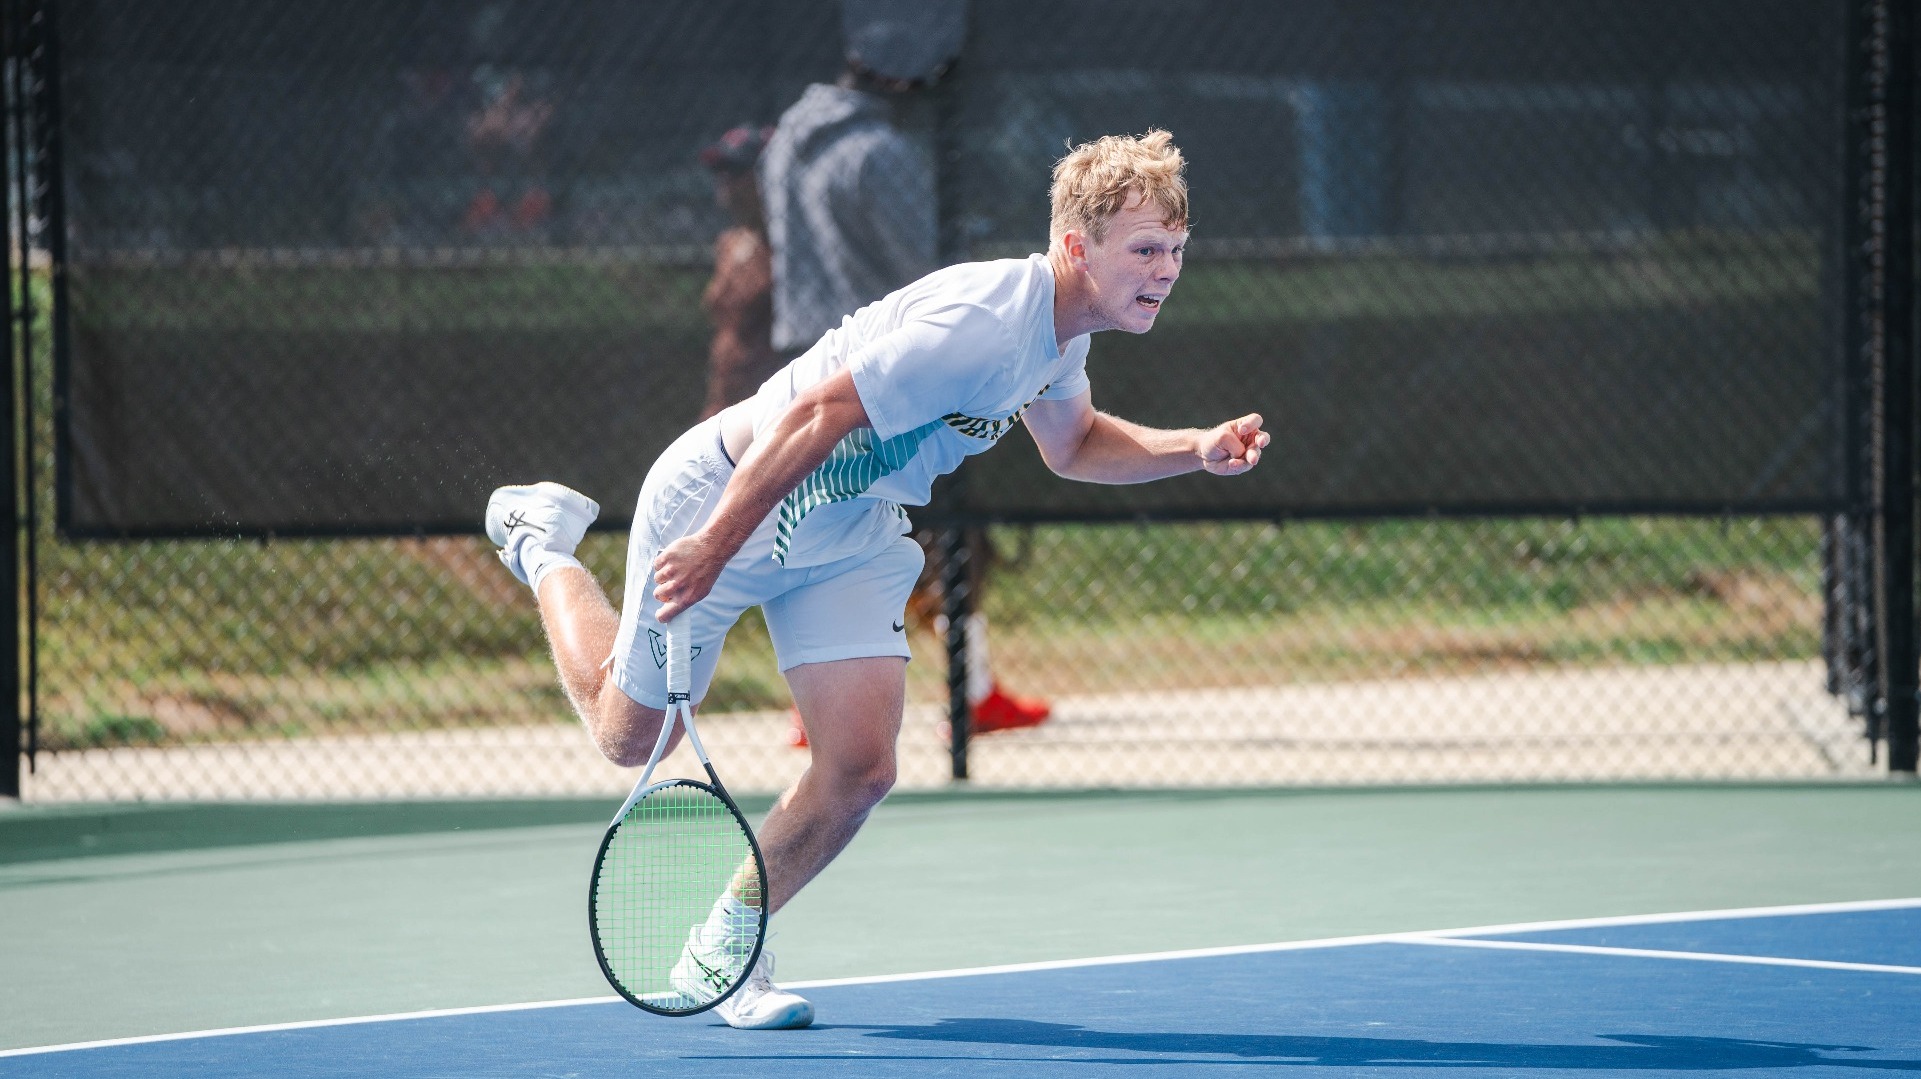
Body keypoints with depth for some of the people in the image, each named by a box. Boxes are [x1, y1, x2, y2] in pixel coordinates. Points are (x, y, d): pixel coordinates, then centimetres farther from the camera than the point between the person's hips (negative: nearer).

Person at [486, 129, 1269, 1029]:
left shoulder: (1059, 330, -5)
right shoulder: (979, 327, -35)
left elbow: (1074, 445, 16)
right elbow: (815, 415, -34)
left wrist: (1197, 449, 0)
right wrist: (715, 547, -32)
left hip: (849, 534, 7)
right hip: (722, 499, -7)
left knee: (859, 768, -8)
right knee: (627, 735, 12)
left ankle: (725, 945, 14)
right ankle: (545, 548, 38)